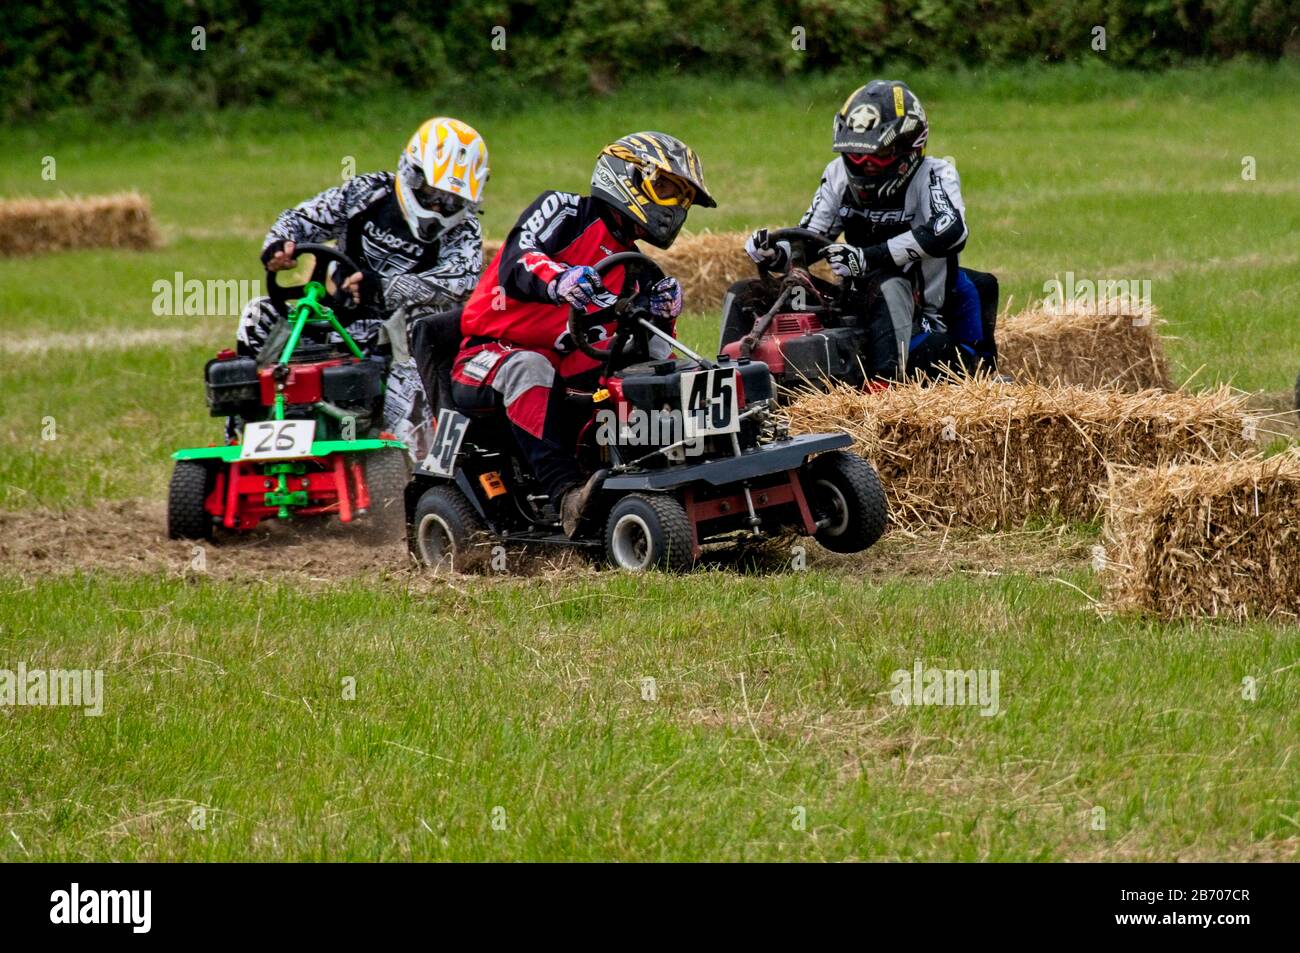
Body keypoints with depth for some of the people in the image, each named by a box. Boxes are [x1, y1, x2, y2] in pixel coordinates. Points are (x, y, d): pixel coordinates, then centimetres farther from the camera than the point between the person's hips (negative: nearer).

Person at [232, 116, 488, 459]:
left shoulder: (462, 234, -4)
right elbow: (302, 218, 7)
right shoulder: (367, 193, 3)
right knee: (260, 316, -12)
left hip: (396, 329, -3)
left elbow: (458, 281, -24)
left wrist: (384, 288, -39)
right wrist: (279, 244, -19)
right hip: (343, 319, 3)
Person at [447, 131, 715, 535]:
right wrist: (559, 280, -42)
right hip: (485, 359, -6)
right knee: (529, 367, -39)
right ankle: (566, 494, -52)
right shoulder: (564, 211, 0)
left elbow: (650, 349, 11)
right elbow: (516, 264, -20)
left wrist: (661, 314, -11)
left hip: (564, 371, 6)